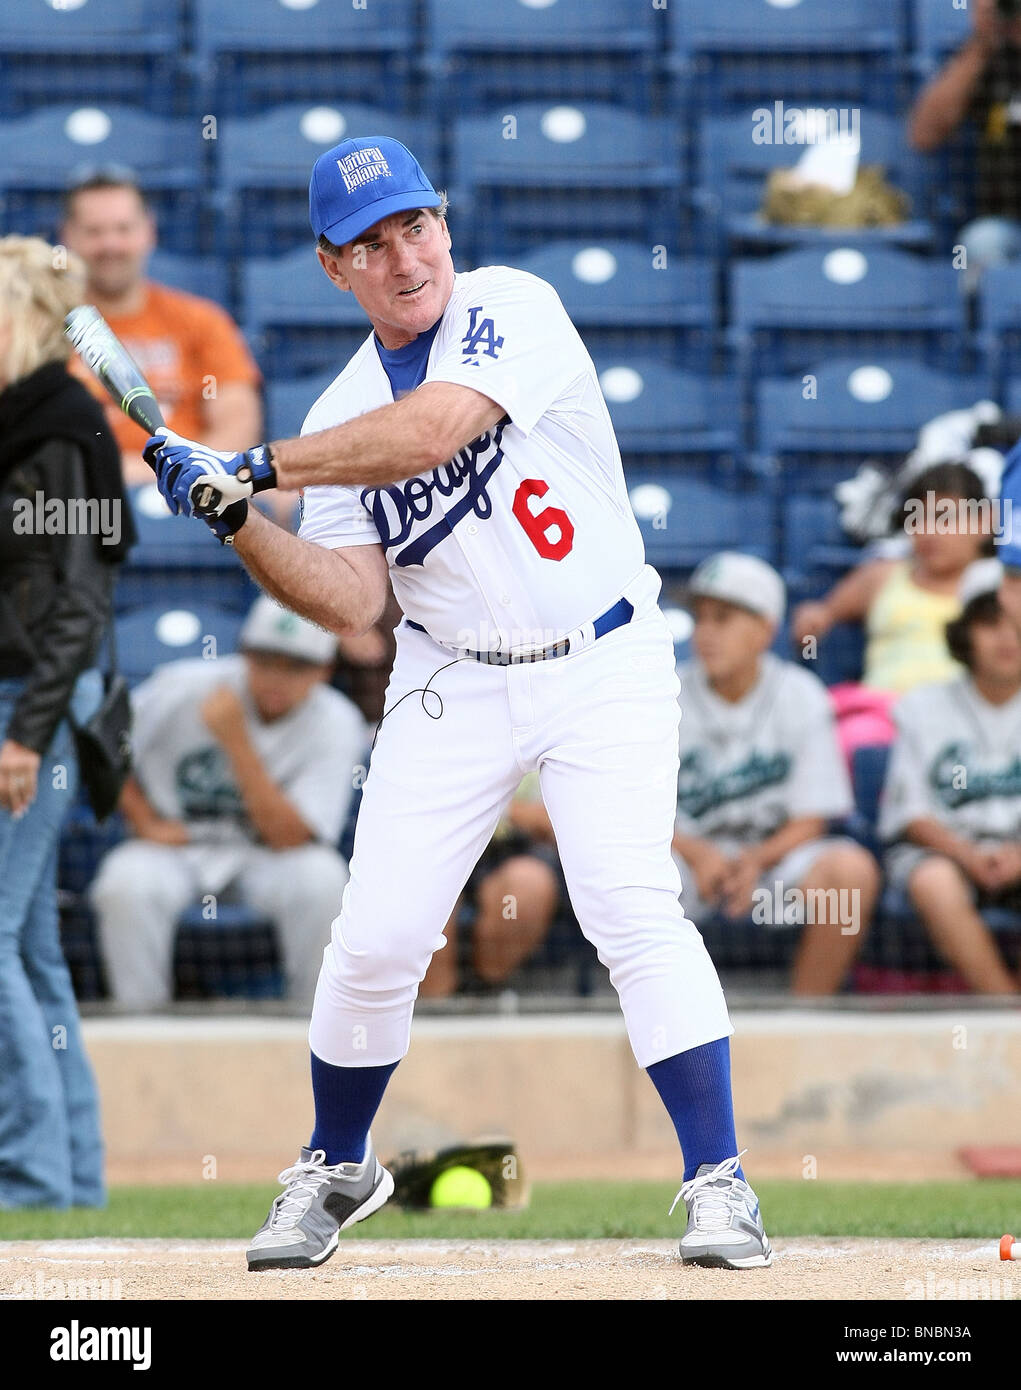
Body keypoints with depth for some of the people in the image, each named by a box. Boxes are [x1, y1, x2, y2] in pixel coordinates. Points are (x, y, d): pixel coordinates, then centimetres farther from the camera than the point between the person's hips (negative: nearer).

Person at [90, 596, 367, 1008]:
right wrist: (146, 822, -9)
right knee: (126, 884, -33)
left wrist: (236, 742, -29)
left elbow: (288, 838, -22)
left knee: (321, 878, -32)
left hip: (265, 858, 0)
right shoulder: (182, 687, -11)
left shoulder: (337, 724, -13)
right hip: (176, 846, 0)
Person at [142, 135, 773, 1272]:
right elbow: (351, 601, -3)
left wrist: (254, 465, -26)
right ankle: (336, 1170, 23)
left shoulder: (512, 308, -12)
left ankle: (717, 1181, -10)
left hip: (605, 668, -4)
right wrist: (237, 521, -17)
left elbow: (437, 427, -30)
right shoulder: (339, 418, 3)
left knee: (633, 907, -19)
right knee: (375, 940, -1)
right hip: (453, 687, 4)